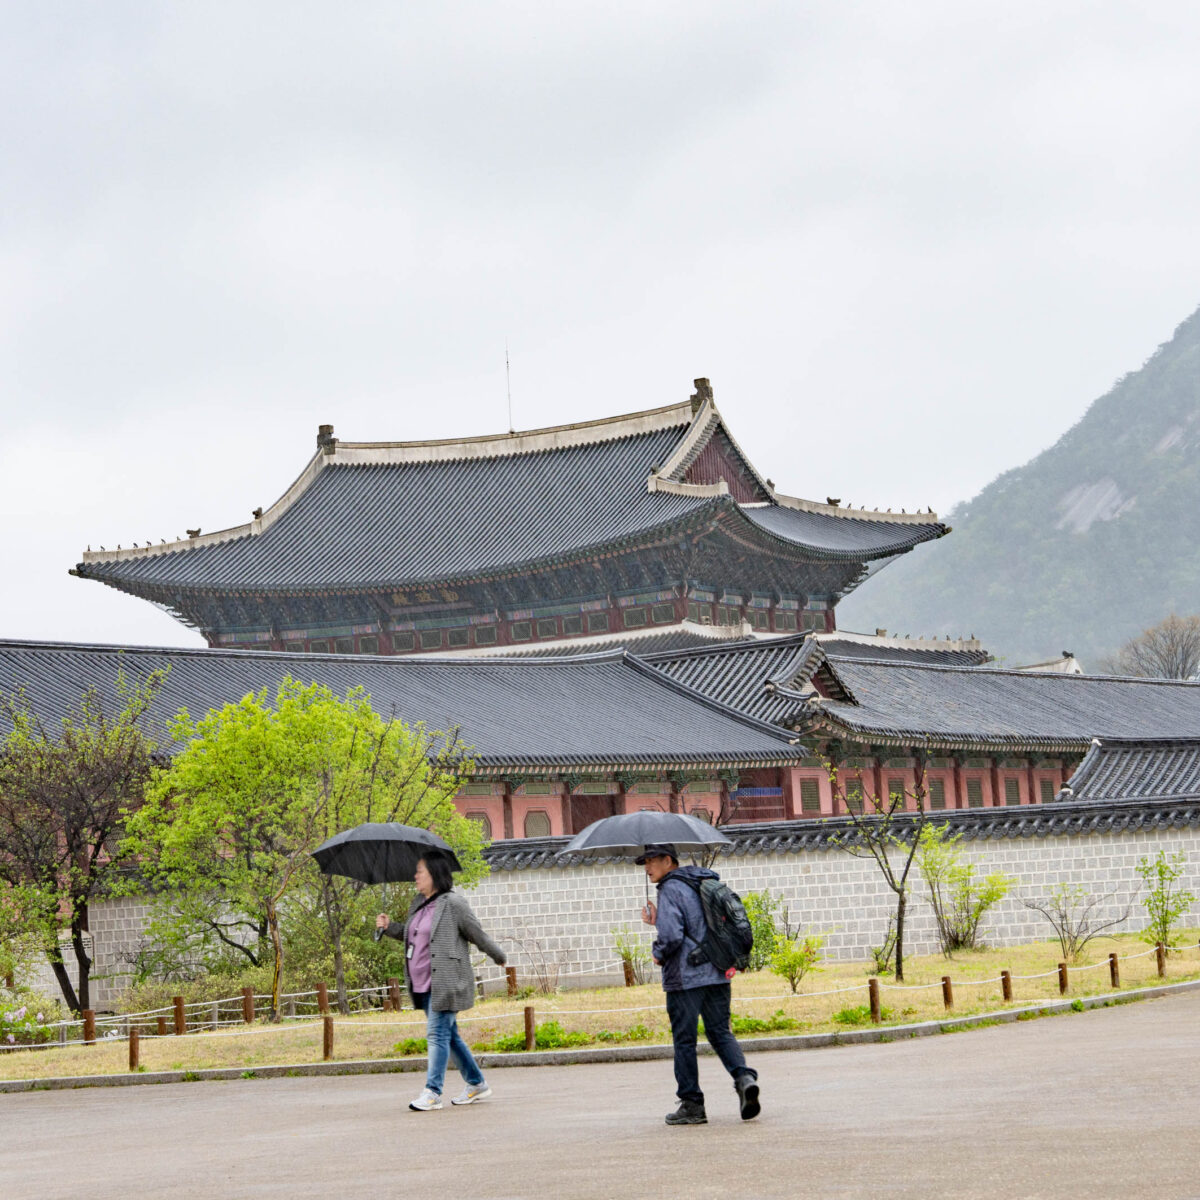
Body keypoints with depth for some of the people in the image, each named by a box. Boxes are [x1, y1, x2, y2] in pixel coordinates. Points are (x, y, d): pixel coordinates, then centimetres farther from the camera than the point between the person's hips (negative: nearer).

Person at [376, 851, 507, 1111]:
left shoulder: (453, 904, -11)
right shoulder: (418, 904, 14)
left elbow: (478, 935, -3)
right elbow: (408, 933, 26)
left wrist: (499, 957, 6)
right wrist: (389, 926, 8)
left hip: (445, 983, -9)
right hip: (423, 985, 9)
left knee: (437, 1034, -11)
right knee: (449, 1036, 14)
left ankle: (432, 1092, -11)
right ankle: (477, 1084, 24)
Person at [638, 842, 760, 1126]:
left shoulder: (670, 890, -11)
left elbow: (671, 936, -22)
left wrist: (658, 953, -2)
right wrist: (658, 921, 20)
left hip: (685, 977, -7)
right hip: (717, 974, 7)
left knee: (684, 1039, 2)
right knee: (720, 1031, 12)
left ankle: (692, 1104, 6)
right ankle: (744, 1076, -13)